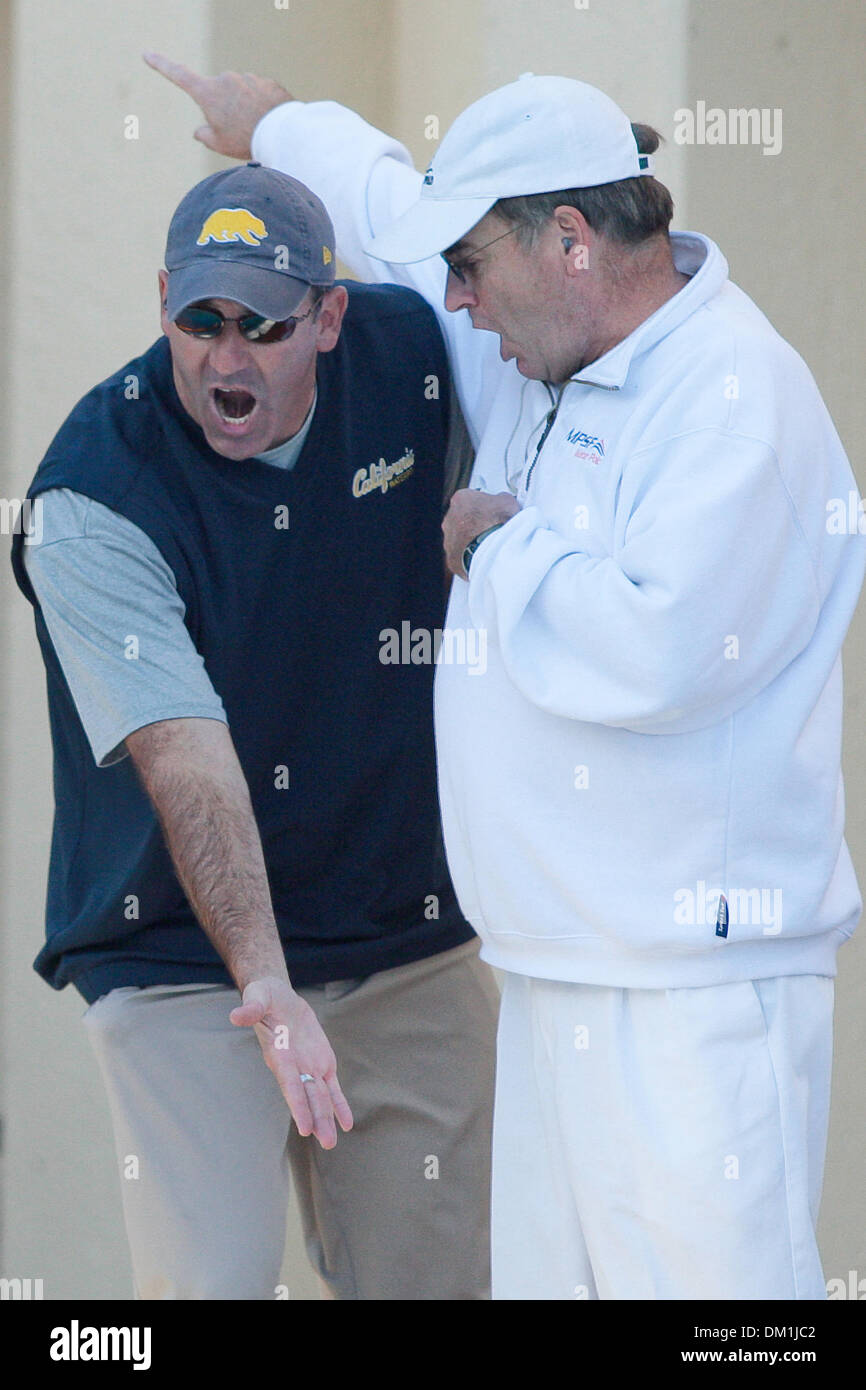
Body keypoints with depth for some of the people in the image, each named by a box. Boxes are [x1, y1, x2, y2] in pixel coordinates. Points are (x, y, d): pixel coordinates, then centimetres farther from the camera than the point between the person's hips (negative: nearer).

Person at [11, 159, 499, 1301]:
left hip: (417, 946, 5)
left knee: (444, 1276, 7)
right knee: (213, 1284, -15)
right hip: (182, 967, -4)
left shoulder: (409, 352, -5)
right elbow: (184, 758, -27)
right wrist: (264, 986, -37)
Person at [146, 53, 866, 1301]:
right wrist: (278, 126, 51)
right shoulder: (545, 358, 14)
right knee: (546, 1273, 6)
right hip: (559, 966, 9)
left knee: (703, 1276, -13)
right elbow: (404, 219, 36)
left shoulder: (737, 395, -14)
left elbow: (652, 650, -27)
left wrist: (500, 546, -9)